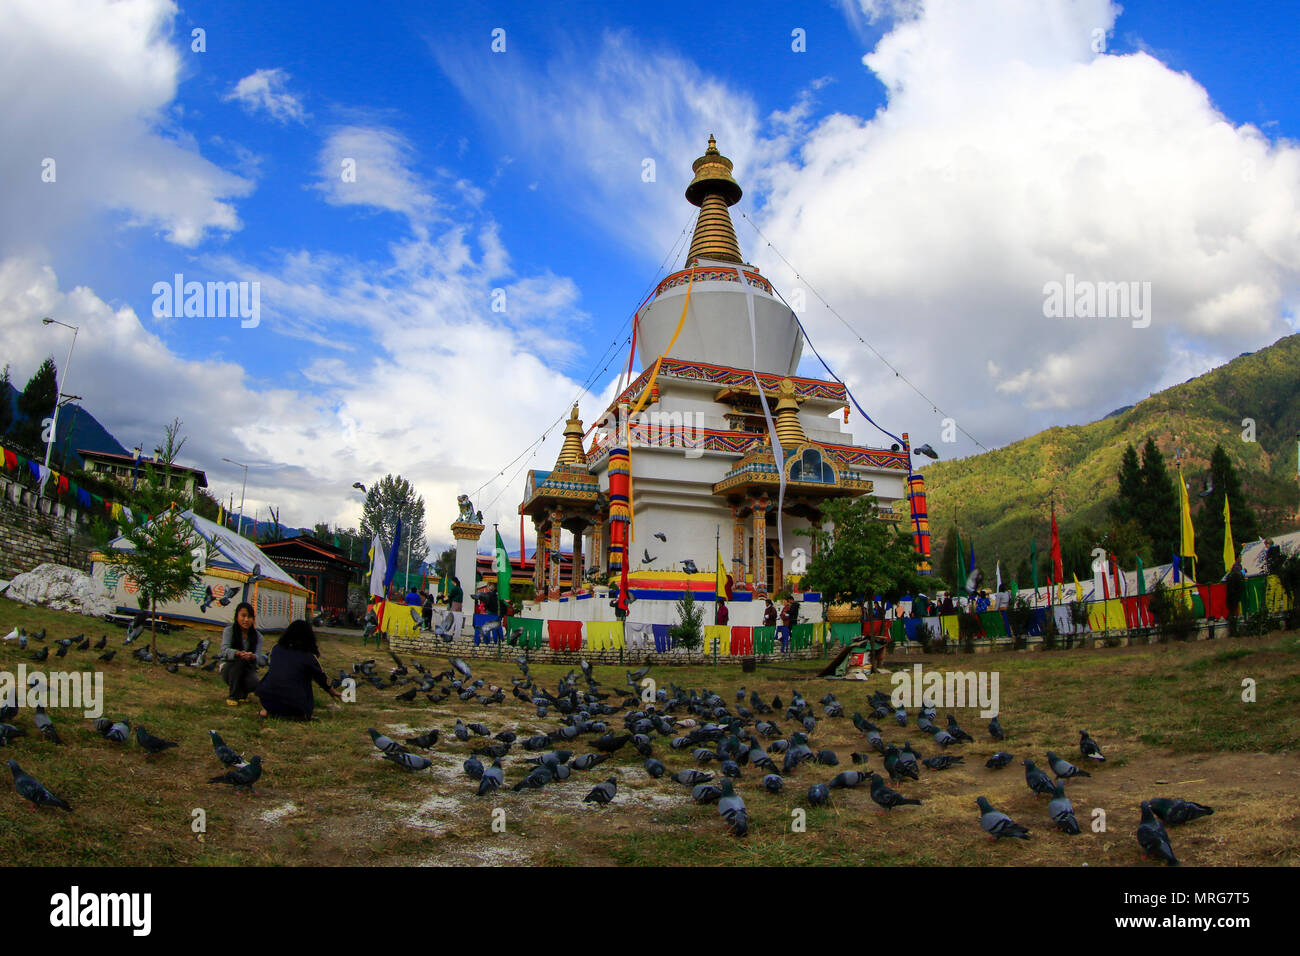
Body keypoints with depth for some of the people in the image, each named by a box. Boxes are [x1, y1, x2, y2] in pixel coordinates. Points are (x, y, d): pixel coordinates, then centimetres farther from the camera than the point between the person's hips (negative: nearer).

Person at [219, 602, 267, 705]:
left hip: (248, 669, 2)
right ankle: (232, 696, -17)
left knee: (253, 683, -31)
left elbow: (258, 656, -17)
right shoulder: (229, 630, -9)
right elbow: (224, 650, -24)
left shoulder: (257, 635, -4)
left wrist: (252, 657, -44)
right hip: (229, 669, -1)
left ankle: (242, 693, 9)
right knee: (239, 659, -35)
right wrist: (238, 653, -47)